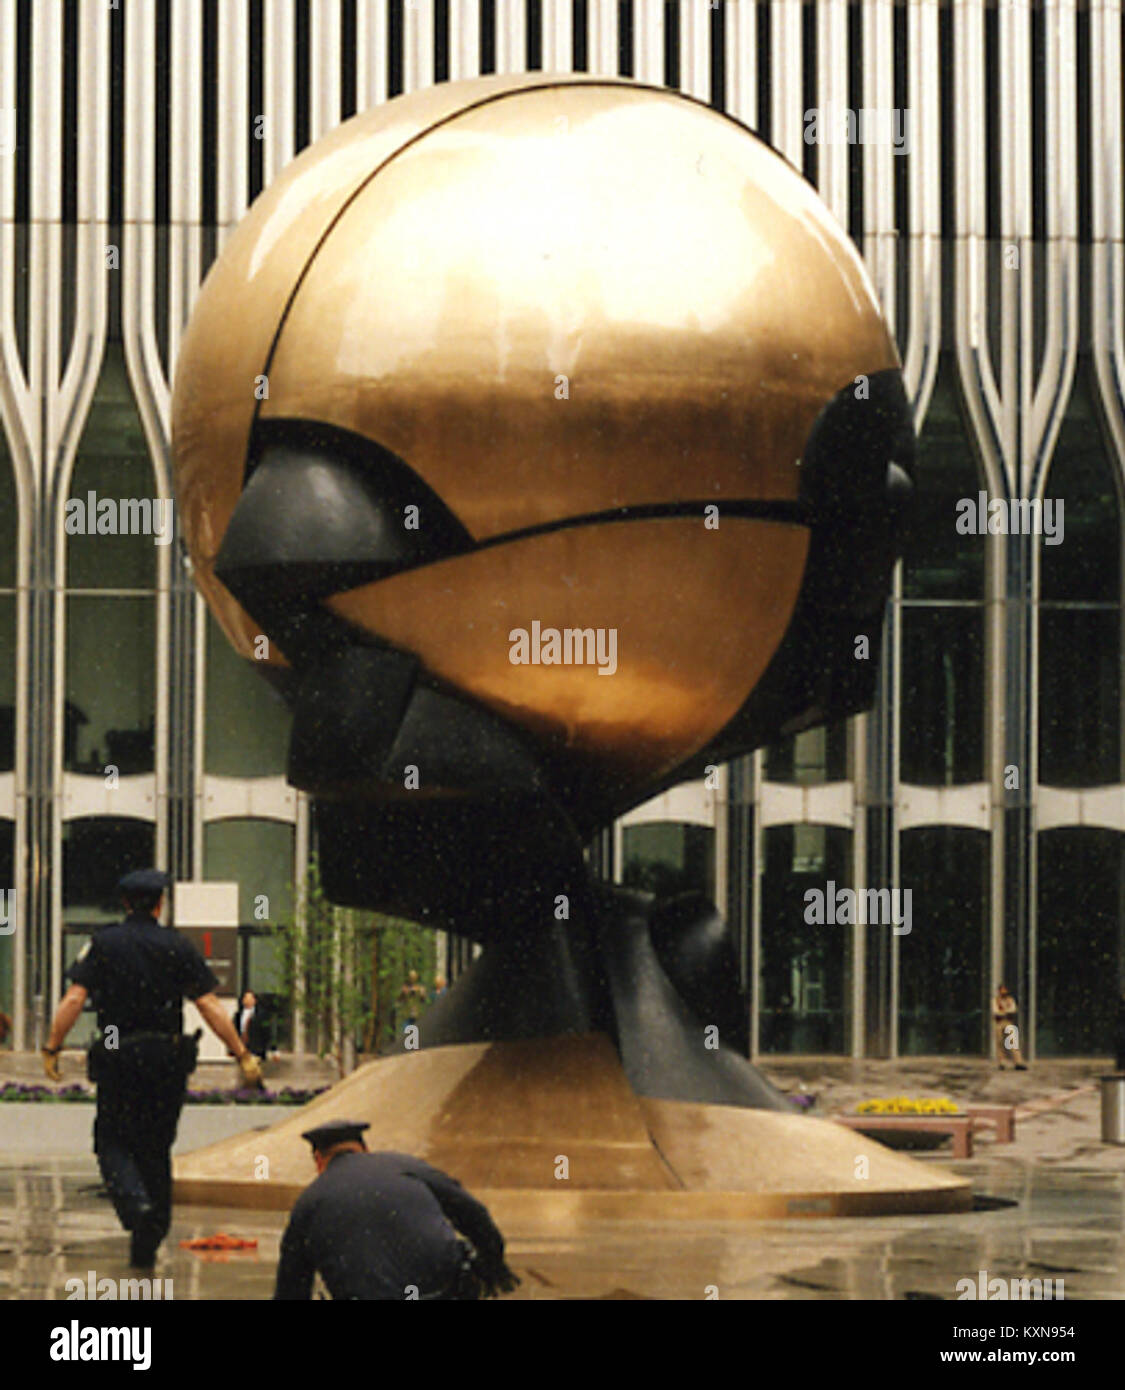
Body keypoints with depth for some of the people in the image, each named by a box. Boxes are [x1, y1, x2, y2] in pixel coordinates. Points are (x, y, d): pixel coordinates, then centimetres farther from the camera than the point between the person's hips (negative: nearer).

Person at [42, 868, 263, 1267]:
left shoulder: (102, 944, 1)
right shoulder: (177, 947, 1)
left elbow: (74, 999, -10)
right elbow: (209, 1006, -5)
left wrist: (52, 1048, -6)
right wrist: (243, 1054, -3)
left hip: (118, 1059, -2)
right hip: (167, 1061, 2)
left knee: (112, 1143, 9)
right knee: (156, 1149, 13)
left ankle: (135, 1203, -21)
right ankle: (146, 1246, 14)